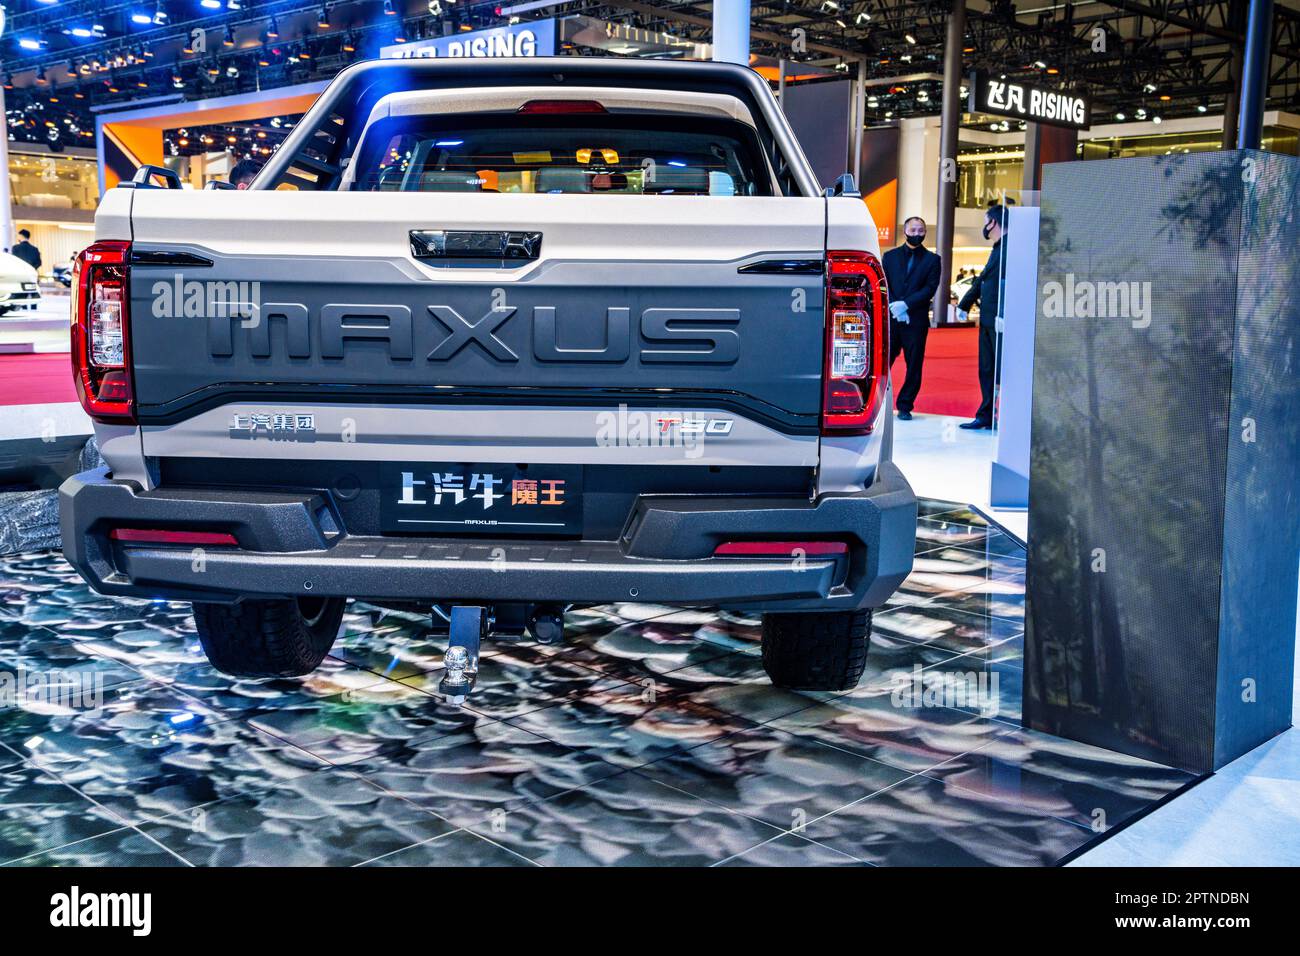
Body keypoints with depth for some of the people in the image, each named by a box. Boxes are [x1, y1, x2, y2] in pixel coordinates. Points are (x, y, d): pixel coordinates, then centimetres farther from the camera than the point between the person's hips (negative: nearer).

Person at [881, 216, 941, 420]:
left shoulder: (932, 260, 7)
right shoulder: (890, 256, 12)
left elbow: (930, 289, -4)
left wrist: (906, 304, -15)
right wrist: (894, 307, -12)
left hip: (916, 321, -1)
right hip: (890, 319, 1)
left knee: (914, 365, 1)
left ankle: (905, 407, 9)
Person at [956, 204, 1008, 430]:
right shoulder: (997, 249, 19)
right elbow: (981, 281, 27)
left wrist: (1002, 315, -27)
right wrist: (964, 305, 29)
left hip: (1000, 321, -10)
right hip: (988, 320, 10)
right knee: (987, 369, 12)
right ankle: (986, 415, 18)